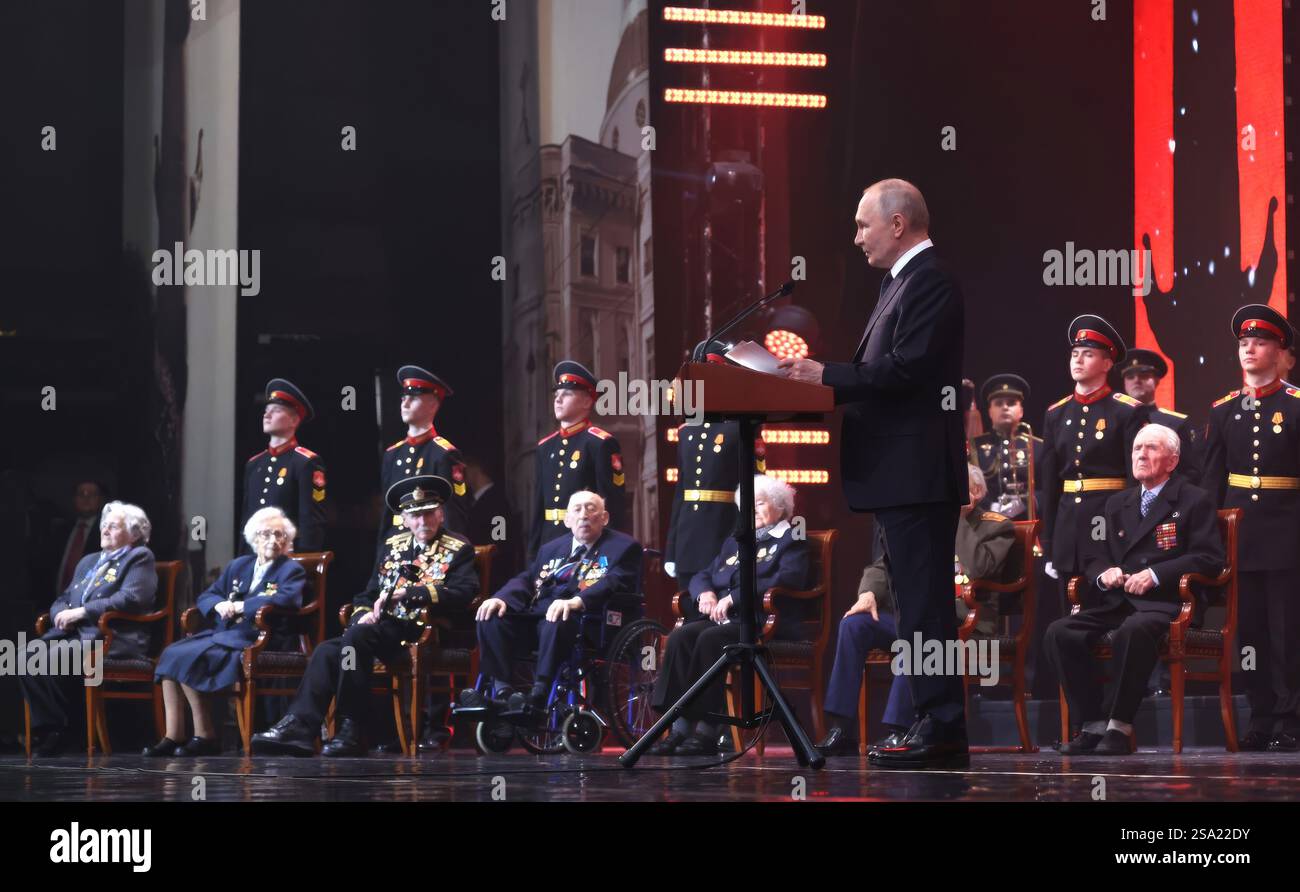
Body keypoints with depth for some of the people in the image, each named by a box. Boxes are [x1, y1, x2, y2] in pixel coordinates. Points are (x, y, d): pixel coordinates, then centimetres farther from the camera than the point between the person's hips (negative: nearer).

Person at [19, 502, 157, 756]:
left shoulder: (139, 558, 3)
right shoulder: (88, 562, 28)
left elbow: (130, 598, -13)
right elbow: (62, 599, 26)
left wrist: (82, 612, -15)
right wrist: (61, 613, 0)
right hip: (74, 633, 7)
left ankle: (61, 729, -17)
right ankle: (48, 728, -19)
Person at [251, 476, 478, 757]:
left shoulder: (458, 549, 3)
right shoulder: (393, 546, 21)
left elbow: (461, 595, -15)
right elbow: (367, 595, 22)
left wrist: (406, 593, -21)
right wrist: (364, 614, -3)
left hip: (425, 630, -6)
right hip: (384, 627, 6)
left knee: (356, 636, -30)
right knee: (327, 650, -19)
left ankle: (350, 731, -27)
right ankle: (298, 728, -29)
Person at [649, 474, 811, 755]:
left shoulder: (791, 541, 8)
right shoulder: (734, 542, 30)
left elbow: (789, 579, -11)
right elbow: (701, 576, 27)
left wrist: (733, 597, -17)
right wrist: (705, 593, 0)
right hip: (721, 617, 6)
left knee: (710, 638, -34)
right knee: (681, 635, -25)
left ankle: (706, 731, -33)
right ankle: (680, 727, -31)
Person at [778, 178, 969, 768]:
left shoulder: (930, 282, -12)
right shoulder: (901, 281, 20)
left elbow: (905, 368, -21)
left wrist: (827, 376, -15)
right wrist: (823, 379, 8)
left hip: (917, 470, -11)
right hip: (902, 472, 11)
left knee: (924, 603, -9)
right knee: (920, 603, 11)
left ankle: (943, 730, -8)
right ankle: (938, 722, 15)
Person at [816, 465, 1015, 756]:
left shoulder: (997, 526, 5)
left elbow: (979, 568, -15)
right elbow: (884, 563, 16)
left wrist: (959, 517, -8)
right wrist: (868, 593, -6)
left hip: (958, 620, -6)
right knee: (853, 624, -19)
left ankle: (898, 731, -36)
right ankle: (840, 730, -24)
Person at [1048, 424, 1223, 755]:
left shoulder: (1194, 501, 6)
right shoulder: (1117, 504, 24)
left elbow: (1209, 559, -5)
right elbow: (1094, 556, 24)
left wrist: (1156, 574, -15)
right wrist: (1103, 574, -1)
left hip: (1165, 604, -6)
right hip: (1118, 602, 6)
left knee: (1133, 630, -40)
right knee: (1059, 632, -19)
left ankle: (1119, 727, -30)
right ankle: (1093, 724, -17)